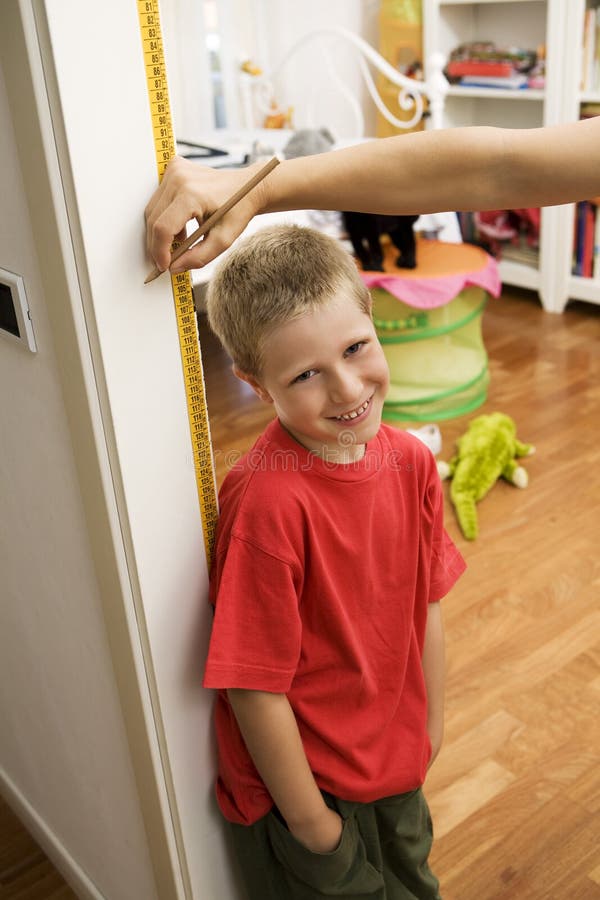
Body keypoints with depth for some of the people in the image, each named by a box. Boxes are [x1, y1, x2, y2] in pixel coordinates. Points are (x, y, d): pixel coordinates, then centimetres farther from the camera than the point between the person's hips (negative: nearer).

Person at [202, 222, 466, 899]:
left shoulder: (411, 462, -11)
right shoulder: (267, 503, -32)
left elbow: (425, 605, 1)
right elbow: (255, 687, -25)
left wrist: (431, 722, 11)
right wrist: (307, 818, -14)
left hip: (397, 766, 6)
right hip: (304, 783, -6)